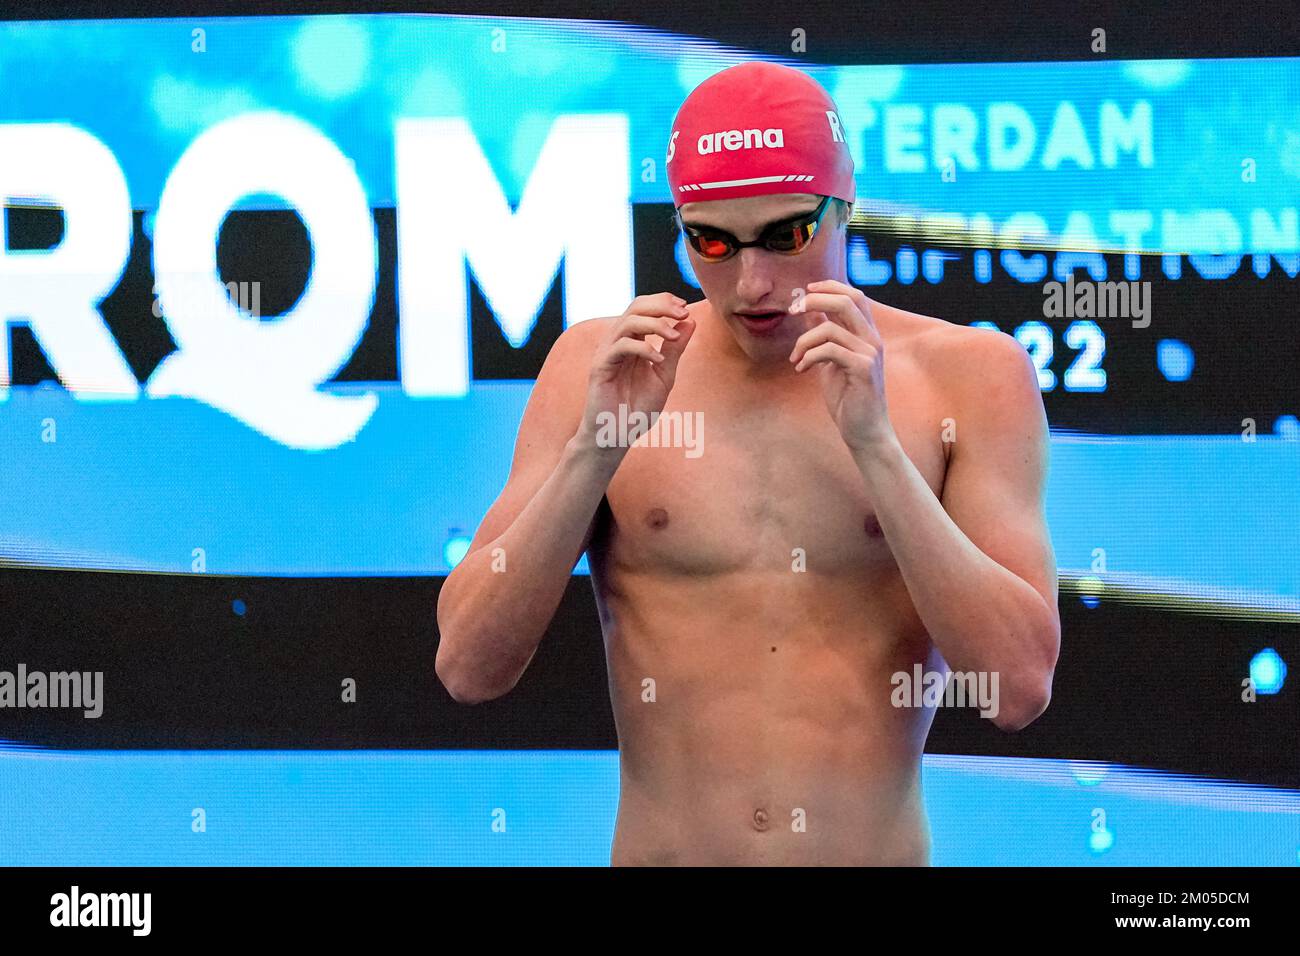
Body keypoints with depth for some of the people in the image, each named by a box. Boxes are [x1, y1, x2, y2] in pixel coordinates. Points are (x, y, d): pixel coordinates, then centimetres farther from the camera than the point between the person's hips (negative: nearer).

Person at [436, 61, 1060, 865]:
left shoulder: (969, 377, 0)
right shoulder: (596, 366, 3)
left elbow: (1021, 688, -10)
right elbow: (469, 669, -3)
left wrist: (874, 442, -15)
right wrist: (597, 446, -13)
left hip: (881, 849, -1)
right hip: (659, 851, 1)